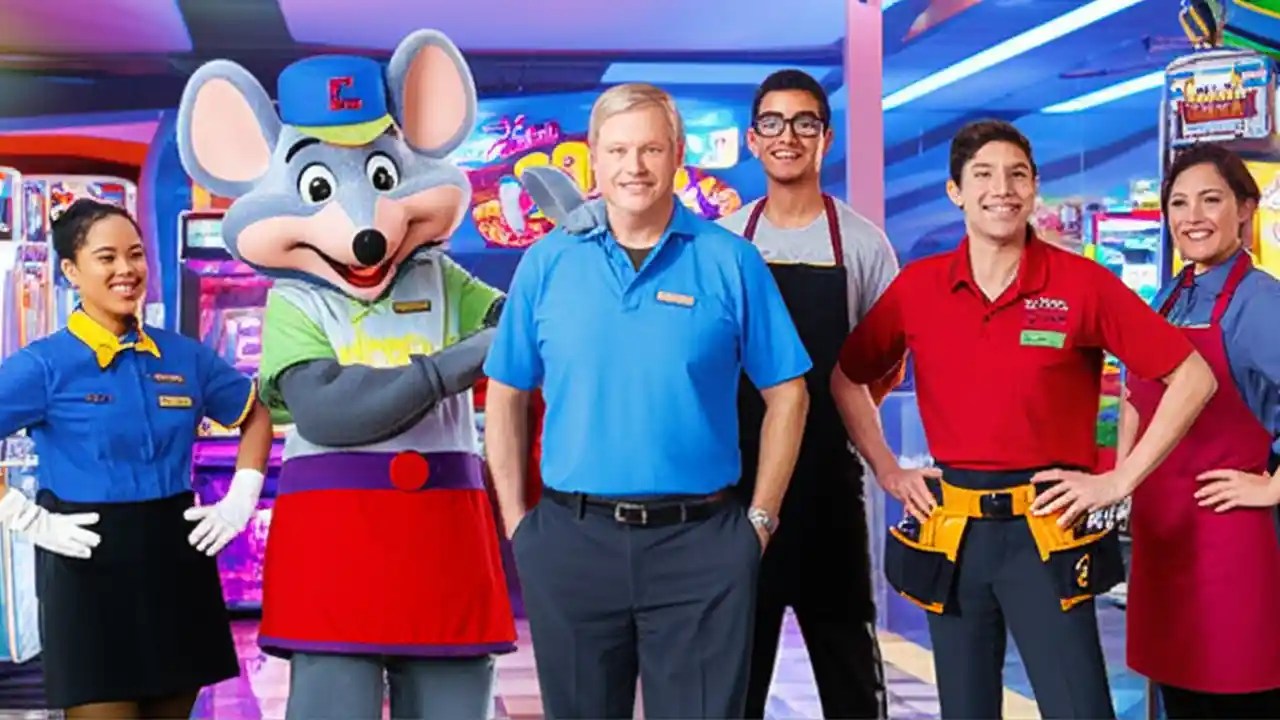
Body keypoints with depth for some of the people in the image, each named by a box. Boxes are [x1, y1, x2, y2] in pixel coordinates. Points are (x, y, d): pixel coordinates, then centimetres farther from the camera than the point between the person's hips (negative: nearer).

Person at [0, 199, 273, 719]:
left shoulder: (183, 355, 6)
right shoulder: (45, 365, -7)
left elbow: (255, 416, 20)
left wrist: (240, 502, 9)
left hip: (178, 562, 5)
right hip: (90, 571, -4)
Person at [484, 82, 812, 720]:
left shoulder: (730, 261, -2)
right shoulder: (547, 261, 2)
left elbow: (786, 394, 2)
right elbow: (506, 397, 7)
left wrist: (759, 518, -1)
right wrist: (516, 521, 2)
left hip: (700, 545, -1)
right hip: (572, 540, 2)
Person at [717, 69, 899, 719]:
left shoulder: (862, 243, 1)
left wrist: (828, 411, -5)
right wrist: (742, 419, -1)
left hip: (830, 469, -1)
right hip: (738, 470, 1)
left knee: (844, 639, 9)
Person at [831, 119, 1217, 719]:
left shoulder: (1082, 283, -6)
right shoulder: (916, 286, 2)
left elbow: (1192, 377, -4)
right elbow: (846, 377, 16)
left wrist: (1121, 480, -7)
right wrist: (887, 471, 7)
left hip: (1047, 529, -3)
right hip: (950, 533, 3)